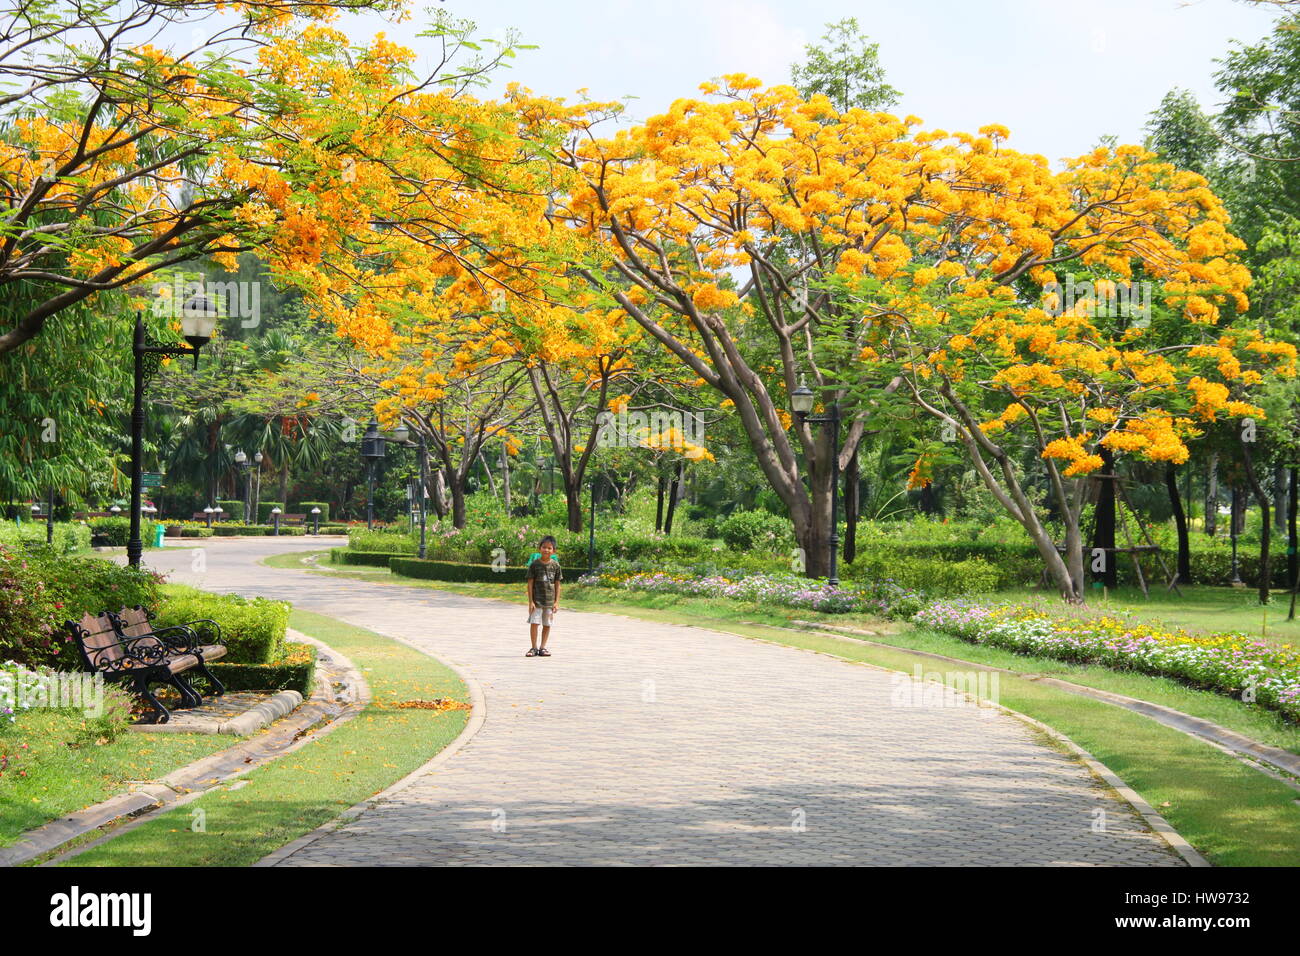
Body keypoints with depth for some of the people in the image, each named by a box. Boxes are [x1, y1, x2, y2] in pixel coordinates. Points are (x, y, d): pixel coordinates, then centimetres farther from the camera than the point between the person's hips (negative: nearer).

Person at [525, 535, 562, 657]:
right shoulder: (534, 564, -4)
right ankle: (534, 647, 4)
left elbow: (557, 585, 6)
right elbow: (530, 583, -3)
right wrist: (531, 601, -8)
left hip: (550, 600, 2)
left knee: (547, 625, 7)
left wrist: (556, 602, 2)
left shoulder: (555, 565, 2)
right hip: (537, 600, -2)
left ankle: (542, 647, 18)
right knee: (534, 623, -7)